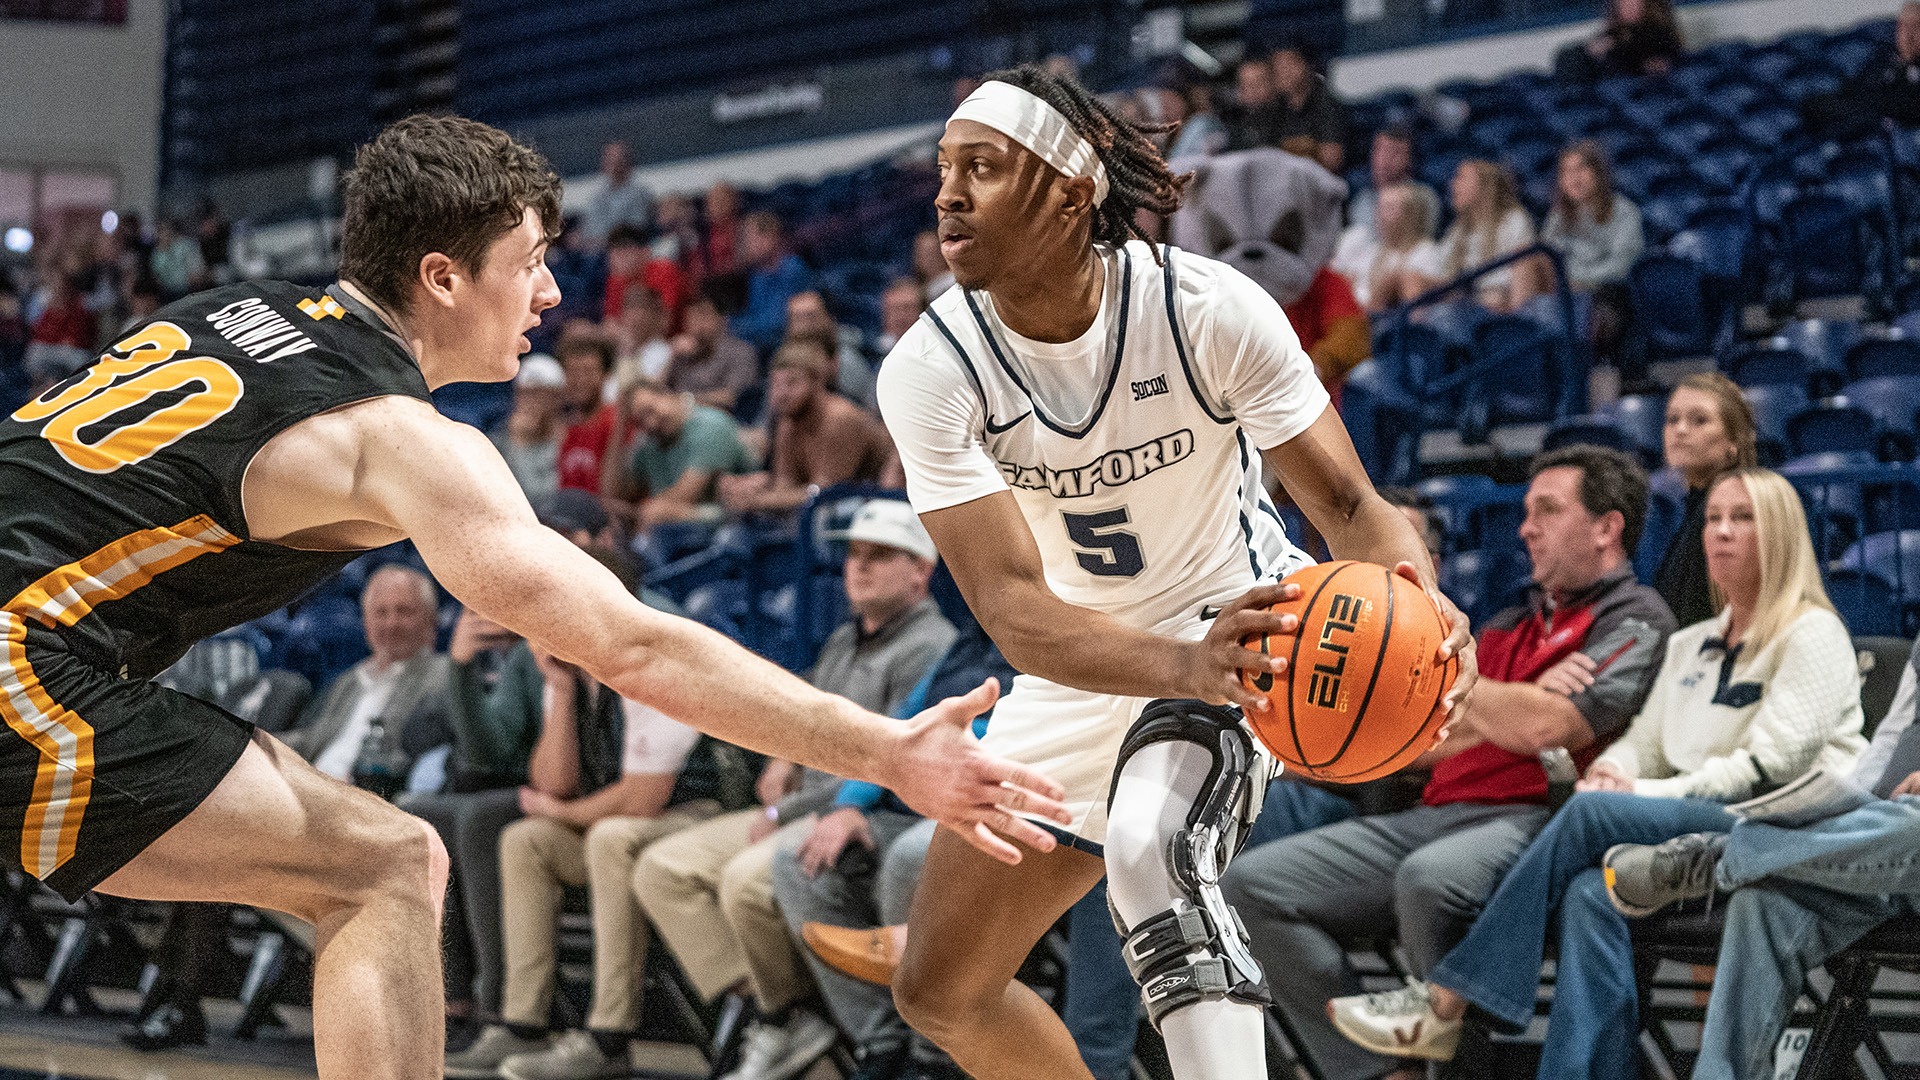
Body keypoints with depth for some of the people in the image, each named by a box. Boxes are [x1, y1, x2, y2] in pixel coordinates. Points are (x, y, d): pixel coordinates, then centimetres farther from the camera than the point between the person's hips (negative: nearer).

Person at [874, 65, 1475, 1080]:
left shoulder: (1208, 308, -24)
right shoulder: (927, 372, -21)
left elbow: (1348, 503, -20)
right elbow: (1013, 611, -30)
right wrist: (1184, 664, -50)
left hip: (1237, 621, -4)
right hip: (1081, 664, 4)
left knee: (1147, 847, -36)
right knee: (940, 992, 11)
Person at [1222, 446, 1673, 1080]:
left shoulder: (1635, 622, 4)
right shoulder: (1509, 627, 29)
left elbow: (1543, 728, -14)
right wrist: (1525, 704, 1)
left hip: (1534, 820, -8)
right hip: (1436, 813, 8)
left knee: (1428, 878, -41)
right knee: (1254, 883, -9)